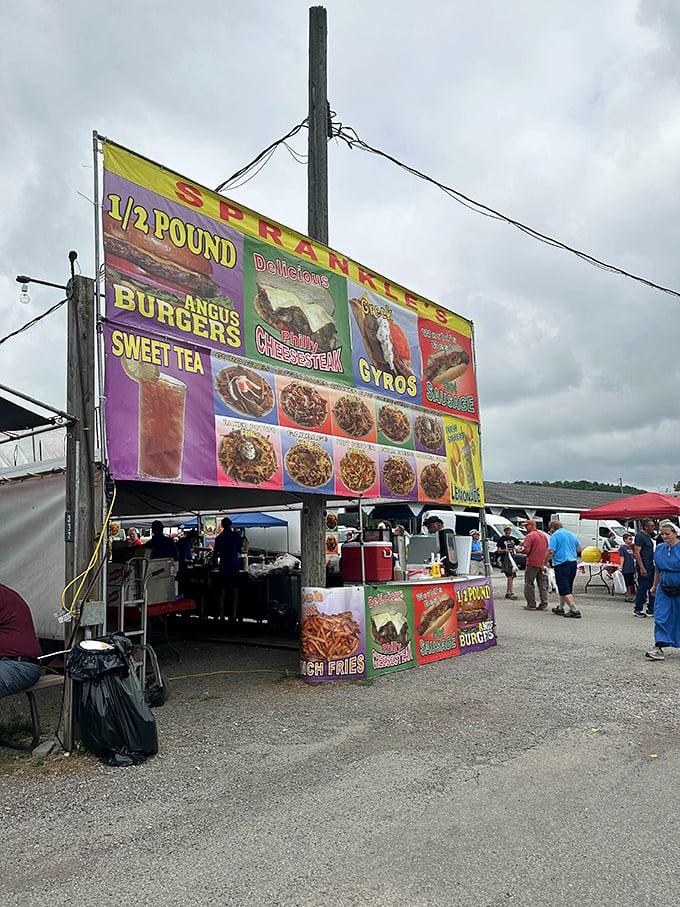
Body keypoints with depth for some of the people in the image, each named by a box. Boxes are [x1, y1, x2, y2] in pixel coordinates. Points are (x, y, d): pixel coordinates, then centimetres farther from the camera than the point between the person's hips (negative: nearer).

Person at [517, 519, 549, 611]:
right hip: (542, 564, 7)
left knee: (529, 584, 2)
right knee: (543, 585, 10)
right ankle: (544, 604, 8)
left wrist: (520, 550, 1)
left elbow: (527, 550, -19)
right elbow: (547, 549, 16)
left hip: (532, 564, -7)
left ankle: (531, 605, 2)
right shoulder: (544, 535, 12)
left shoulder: (529, 536, -12)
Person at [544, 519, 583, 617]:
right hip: (573, 562, 8)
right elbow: (579, 548, 18)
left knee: (564, 589, -5)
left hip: (562, 564, -8)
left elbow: (551, 552, -15)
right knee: (567, 588, 17)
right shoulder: (571, 534, 13)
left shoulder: (554, 536, -8)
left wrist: (545, 562, -1)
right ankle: (561, 608, 28)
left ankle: (574, 610, -12)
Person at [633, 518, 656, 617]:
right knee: (643, 587, -3)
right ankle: (637, 609, 7)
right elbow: (637, 553, -19)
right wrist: (642, 568, -23)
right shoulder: (640, 536, -14)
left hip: (650, 566, 9)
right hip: (644, 567, -9)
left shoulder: (649, 536, 15)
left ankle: (651, 609, 18)